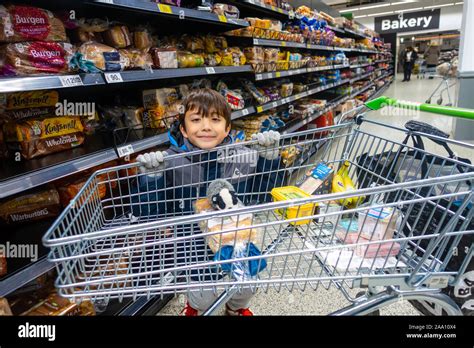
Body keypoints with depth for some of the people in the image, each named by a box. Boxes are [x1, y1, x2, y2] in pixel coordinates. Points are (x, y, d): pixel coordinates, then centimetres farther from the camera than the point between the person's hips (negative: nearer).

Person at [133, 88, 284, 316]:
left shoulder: (244, 157, -12)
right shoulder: (170, 163, -19)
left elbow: (264, 194, -2)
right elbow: (147, 212, -16)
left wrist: (269, 157, -16)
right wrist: (150, 177, -33)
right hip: (194, 240, -2)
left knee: (248, 284, 11)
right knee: (206, 294, -10)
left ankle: (236, 308, 51)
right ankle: (194, 308, 31)